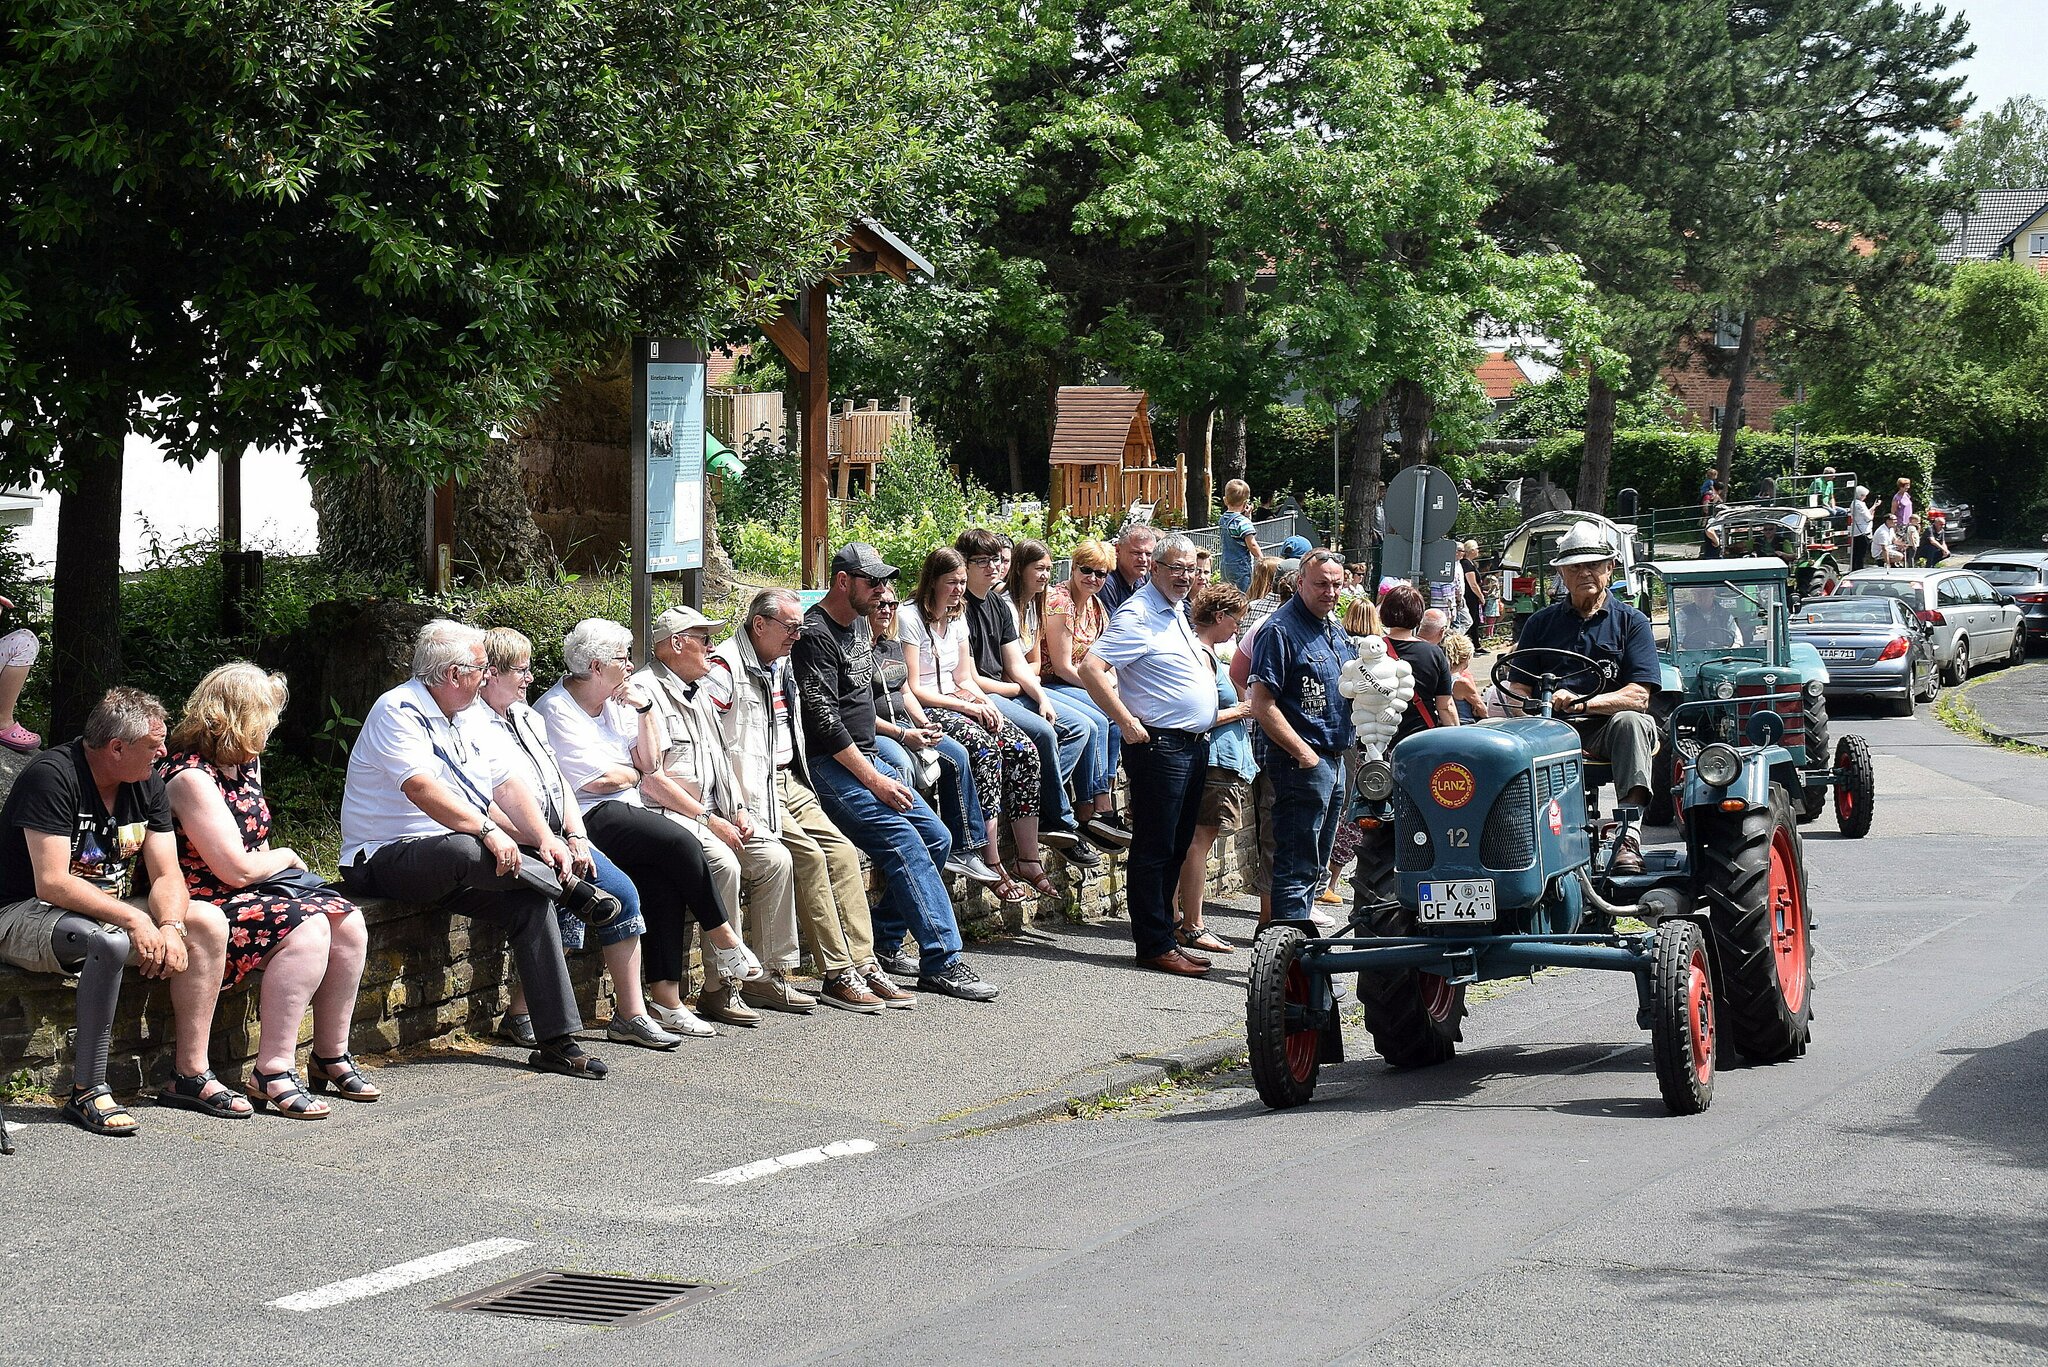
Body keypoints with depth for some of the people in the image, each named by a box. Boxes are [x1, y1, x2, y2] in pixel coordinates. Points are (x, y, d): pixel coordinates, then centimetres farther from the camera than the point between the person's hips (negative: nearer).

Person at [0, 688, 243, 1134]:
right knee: (110, 941, -37)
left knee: (208, 922, -8)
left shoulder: (148, 786, 4)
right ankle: (88, 1091, -29)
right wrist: (135, 920, -32)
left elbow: (166, 875, 1)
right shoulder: (52, 776, -20)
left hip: (112, 911, 8)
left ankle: (191, 1075, -7)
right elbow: (52, 883, -27)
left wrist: (170, 927, -21)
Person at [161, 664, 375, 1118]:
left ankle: (331, 1056, 2)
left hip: (247, 893, 9)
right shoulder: (190, 775, -19)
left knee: (347, 921, -9)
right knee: (306, 927, -29)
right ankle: (273, 1072, -28)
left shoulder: (245, 764, 12)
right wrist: (286, 857, -1)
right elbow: (236, 868, -20)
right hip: (202, 905, -9)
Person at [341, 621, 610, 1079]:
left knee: (530, 901, -16)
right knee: (463, 850, -39)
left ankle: (556, 1042, -16)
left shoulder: (469, 718, 17)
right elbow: (421, 787, -27)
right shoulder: (398, 711, -12)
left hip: (460, 863, 8)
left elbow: (506, 784, 14)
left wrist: (543, 837, -3)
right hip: (386, 859, -8)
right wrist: (486, 830, -35)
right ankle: (570, 888, -16)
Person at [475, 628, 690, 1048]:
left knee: (623, 892, -7)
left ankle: (631, 1013, -4)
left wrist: (576, 838, 3)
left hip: (557, 839, 9)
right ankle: (519, 1014, -17)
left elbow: (560, 784, 19)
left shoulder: (528, 718, 21)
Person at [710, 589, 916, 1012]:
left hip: (789, 782, 9)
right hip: (752, 789, -9)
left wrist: (799, 780, 19)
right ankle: (838, 974, -19)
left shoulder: (780, 665, 19)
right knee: (809, 855, -23)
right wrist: (732, 798, -23)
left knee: (843, 852, -7)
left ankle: (863, 964, -8)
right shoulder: (727, 667, -11)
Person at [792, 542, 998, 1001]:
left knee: (936, 839, 4)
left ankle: (884, 942, 12)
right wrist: (872, 779, -20)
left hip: (867, 757, 10)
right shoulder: (816, 634, -14)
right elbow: (824, 720, -20)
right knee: (904, 843, -22)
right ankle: (942, 962, -23)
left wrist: (879, 767, 18)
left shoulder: (860, 624, 16)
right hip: (831, 768, -10)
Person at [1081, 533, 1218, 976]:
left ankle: (1164, 937, 19)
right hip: (1160, 744, -9)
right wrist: (1128, 724, -21)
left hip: (1195, 745, 9)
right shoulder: (1137, 616, -12)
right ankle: (1154, 946, -3)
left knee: (1176, 848, 13)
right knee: (1155, 849, -5)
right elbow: (1091, 669, -22)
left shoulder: (1178, 613, 17)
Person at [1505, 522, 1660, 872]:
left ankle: (1629, 835, -44)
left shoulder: (1631, 623, 9)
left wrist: (1581, 702, -20)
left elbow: (1638, 696, -4)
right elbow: (1518, 688, 11)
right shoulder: (1542, 622, 17)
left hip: (1605, 729, -1)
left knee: (1631, 722, -37)